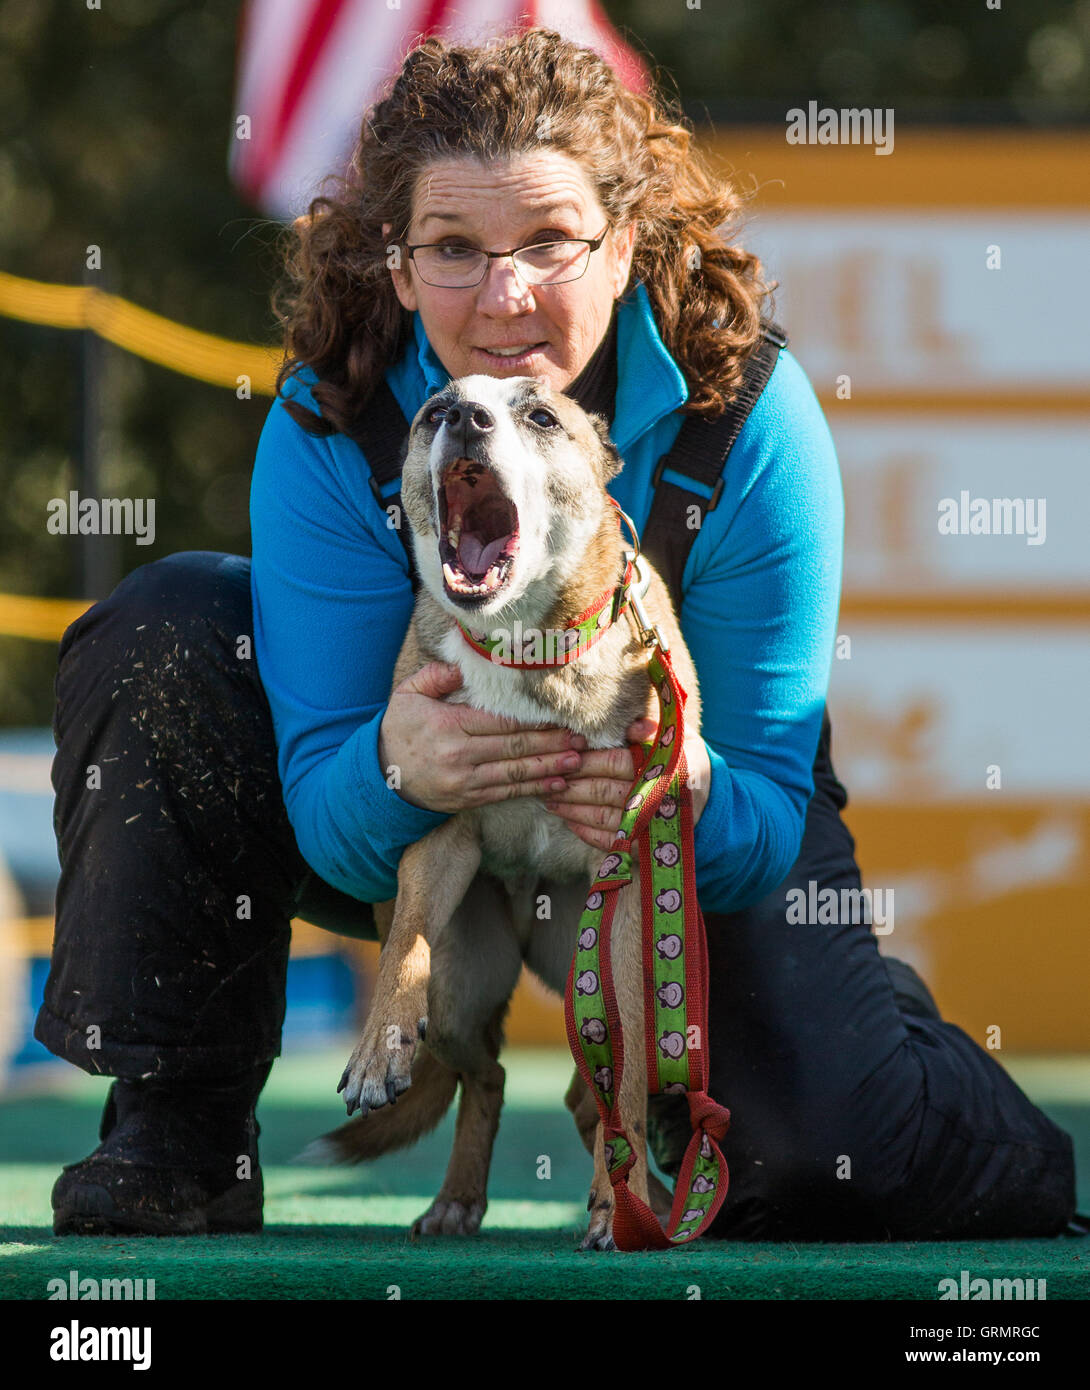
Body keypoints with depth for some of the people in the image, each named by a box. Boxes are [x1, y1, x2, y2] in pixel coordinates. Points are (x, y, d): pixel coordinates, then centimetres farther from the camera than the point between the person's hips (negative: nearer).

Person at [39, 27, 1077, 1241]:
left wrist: (696, 804, -48)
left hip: (694, 851, -1)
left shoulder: (749, 419, -27)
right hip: (399, 827, 1)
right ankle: (176, 1130, -13)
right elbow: (328, 825, -23)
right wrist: (392, 775, -48)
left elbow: (774, 812, -23)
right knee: (165, 632, -23)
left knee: (862, 1144, -27)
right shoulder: (330, 426, -24)